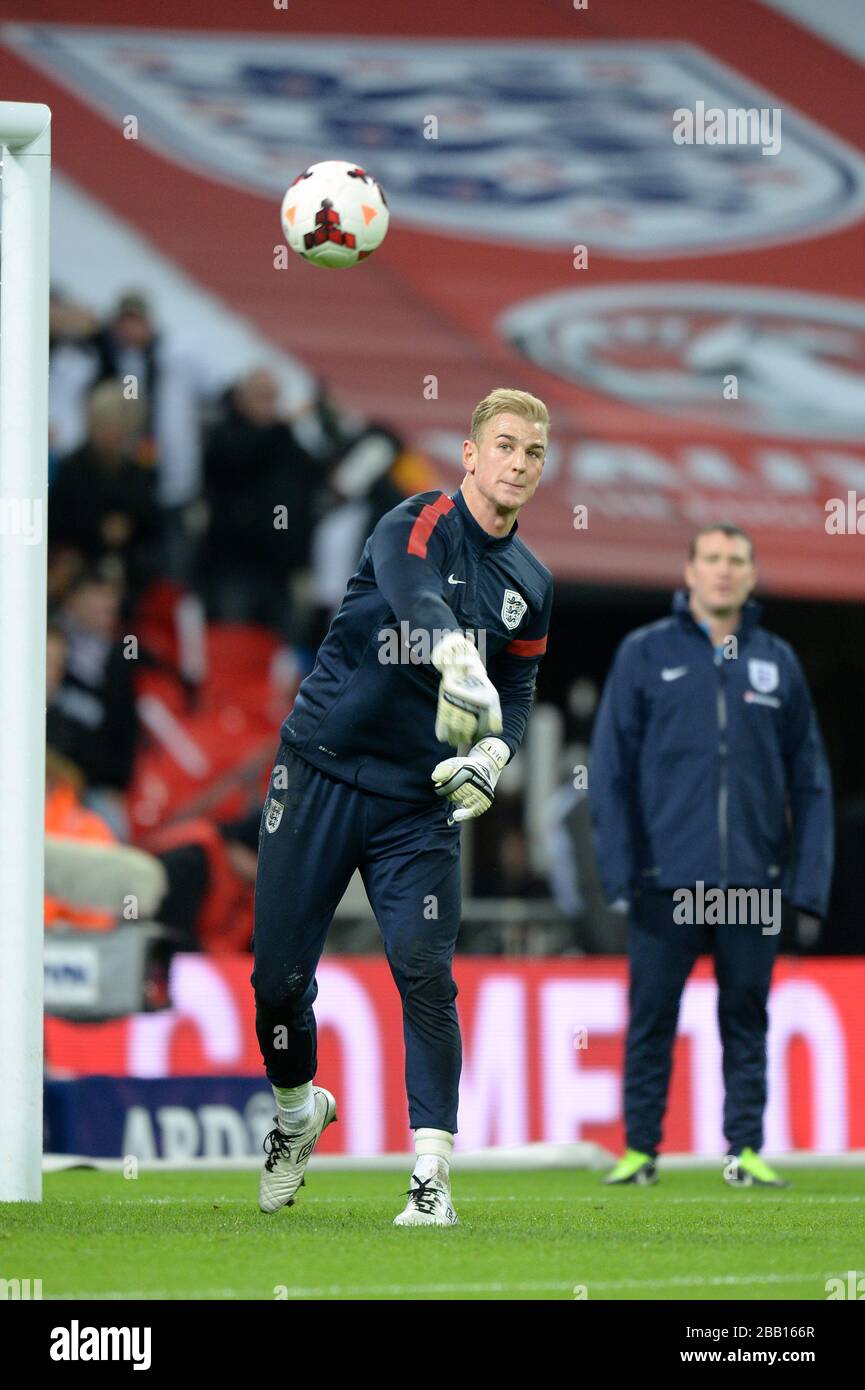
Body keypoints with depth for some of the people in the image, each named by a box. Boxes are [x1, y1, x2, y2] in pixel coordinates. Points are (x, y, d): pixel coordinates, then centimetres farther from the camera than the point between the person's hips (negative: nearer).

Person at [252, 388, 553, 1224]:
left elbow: (517, 693, 20)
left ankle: (431, 1177, -10)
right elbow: (414, 592, -35)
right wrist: (459, 660, -57)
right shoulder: (418, 525, -12)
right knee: (279, 976, 1)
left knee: (425, 974, -13)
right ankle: (297, 1112, 30)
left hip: (419, 804, 3)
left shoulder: (531, 587, 7)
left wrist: (492, 756, -4)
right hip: (319, 777, -3)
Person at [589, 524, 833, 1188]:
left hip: (753, 879, 2)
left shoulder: (777, 662, 11)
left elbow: (809, 777, 11)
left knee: (747, 1019, 4)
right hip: (666, 879, -2)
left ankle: (746, 1150, 9)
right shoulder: (646, 654, 4)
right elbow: (612, 766, 3)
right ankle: (640, 1148, 7)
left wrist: (809, 877, 2)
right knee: (652, 1019, 1)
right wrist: (621, 866, -5)